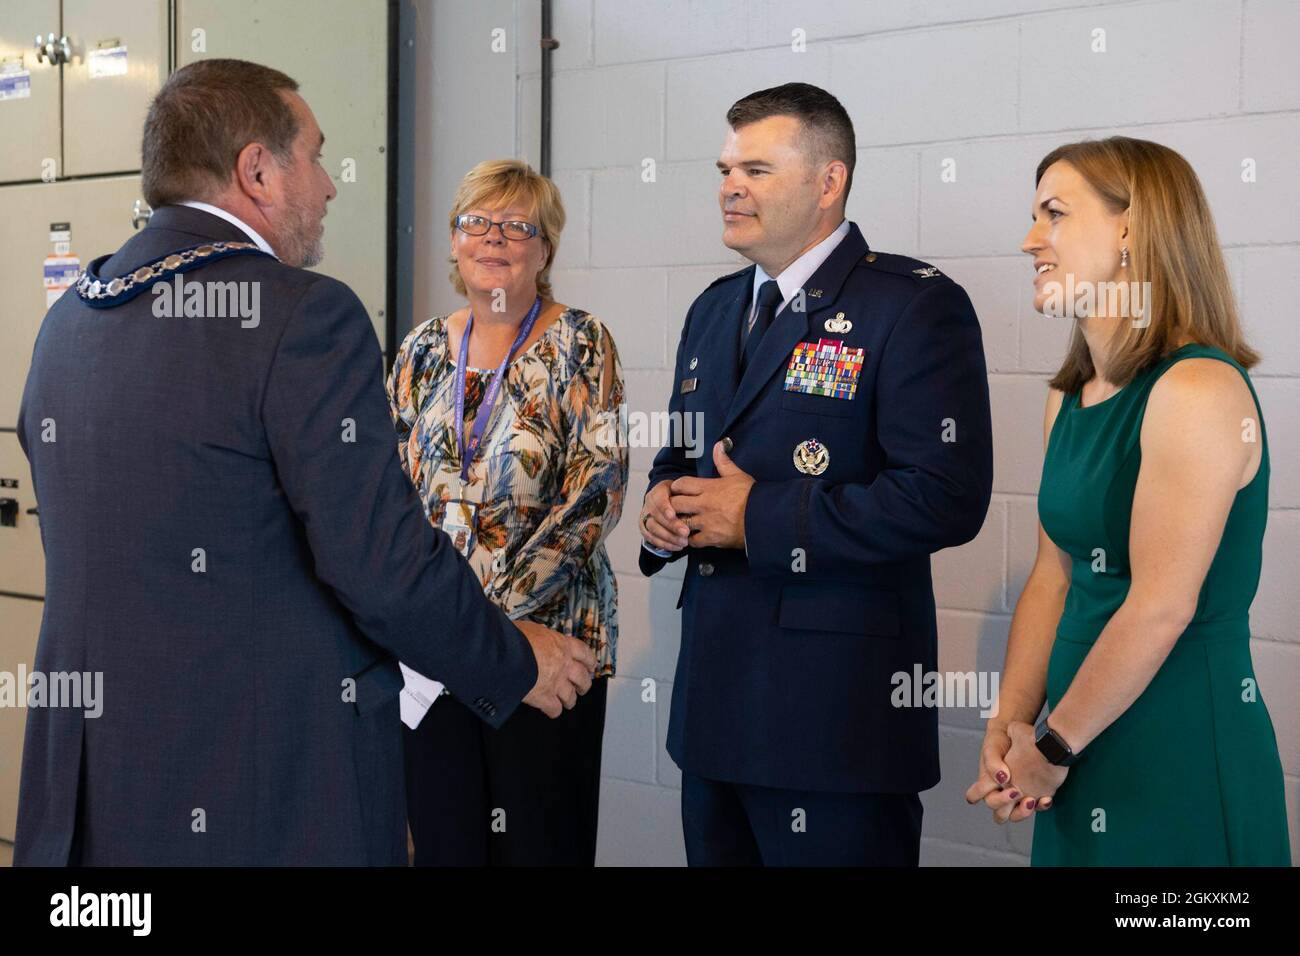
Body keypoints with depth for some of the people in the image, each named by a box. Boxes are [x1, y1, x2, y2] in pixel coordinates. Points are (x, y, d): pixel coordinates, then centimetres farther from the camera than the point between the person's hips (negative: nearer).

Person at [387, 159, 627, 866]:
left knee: (540, 840, 3)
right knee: (443, 839, 11)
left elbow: (596, 490, -11)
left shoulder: (579, 344, -3)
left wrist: (502, 606, -17)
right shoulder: (423, 350, 10)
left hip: (544, 634, -4)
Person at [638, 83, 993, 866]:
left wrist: (758, 517, -17)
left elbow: (946, 497, -19)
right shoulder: (715, 309, 15)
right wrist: (665, 507, 0)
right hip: (714, 701, 7)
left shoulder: (916, 307, -10)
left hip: (839, 709, -7)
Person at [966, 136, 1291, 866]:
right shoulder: (1069, 399, 8)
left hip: (1186, 752, -7)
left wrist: (1053, 747, -12)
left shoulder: (1199, 391, -18)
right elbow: (1054, 578, 7)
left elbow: (1161, 607, -21)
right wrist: (1008, 730, -3)